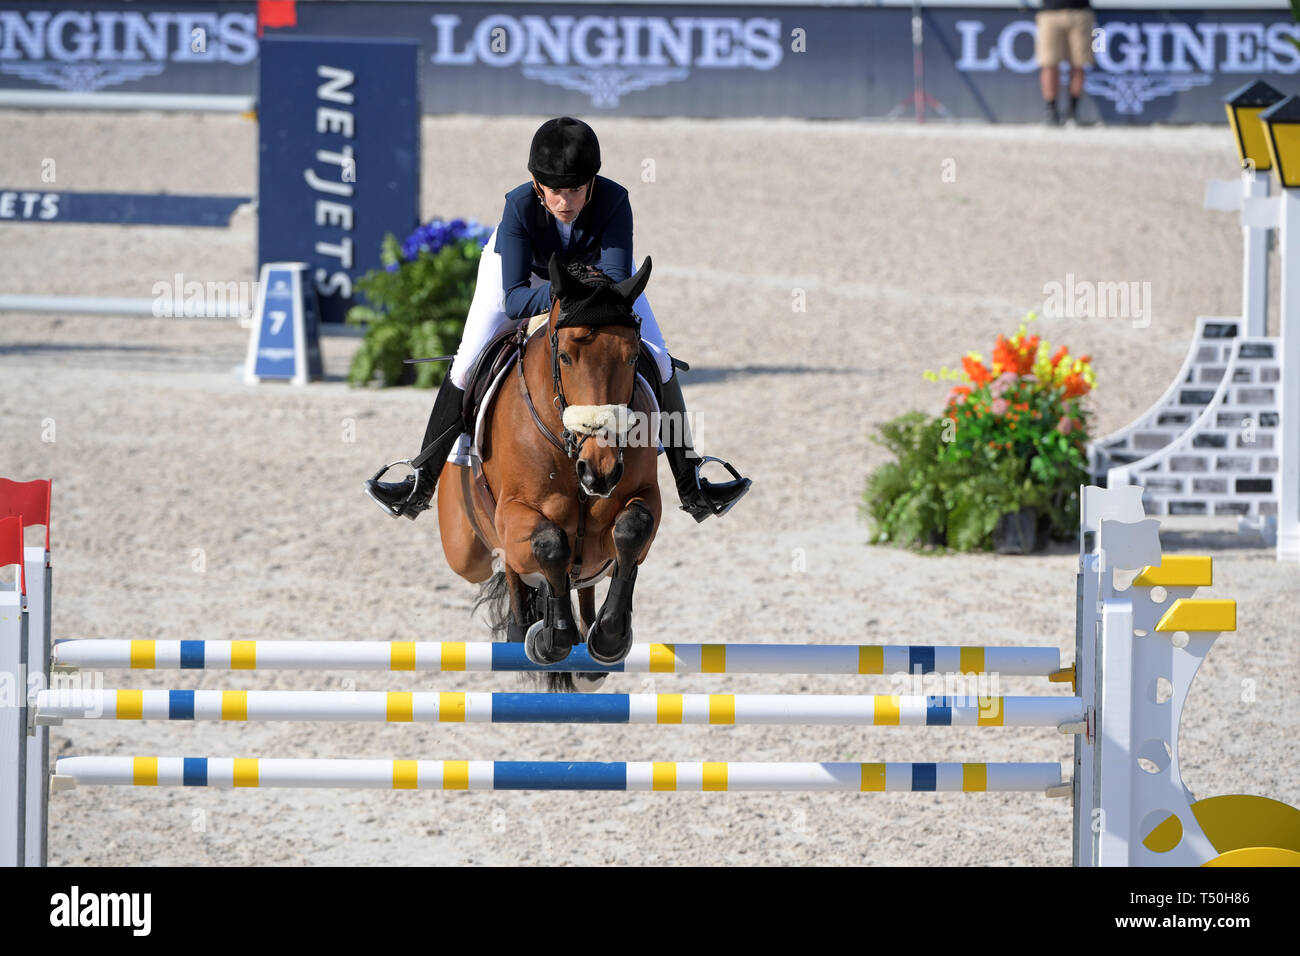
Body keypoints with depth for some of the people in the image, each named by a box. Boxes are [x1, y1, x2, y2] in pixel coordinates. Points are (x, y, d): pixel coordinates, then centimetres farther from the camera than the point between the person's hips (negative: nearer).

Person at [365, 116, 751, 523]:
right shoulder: (519, 206, -39)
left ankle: (691, 487, 6)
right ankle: (422, 482, 6)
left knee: (658, 362, -8)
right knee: (469, 364, -11)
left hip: (594, 265, 1)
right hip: (523, 266, -1)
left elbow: (618, 281, -43)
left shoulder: (614, 201, -39)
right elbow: (514, 298, -44)